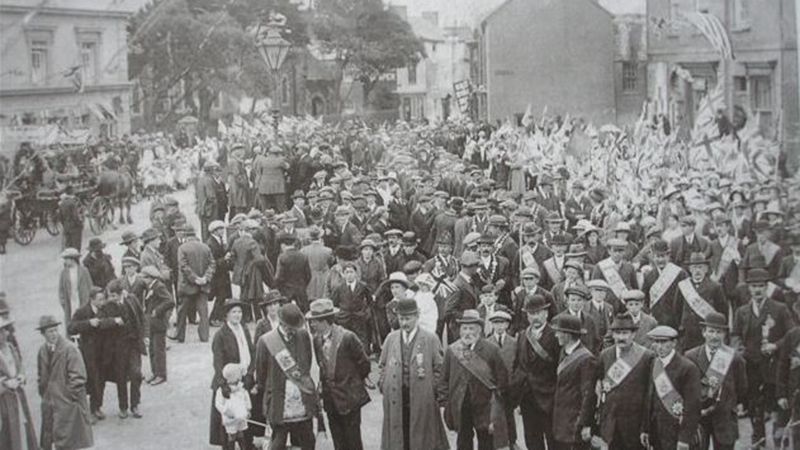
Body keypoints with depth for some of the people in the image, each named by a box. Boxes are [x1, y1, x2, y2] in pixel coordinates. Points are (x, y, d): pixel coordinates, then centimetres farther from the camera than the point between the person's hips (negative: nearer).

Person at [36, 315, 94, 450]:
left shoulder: (69, 349, -13)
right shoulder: (43, 350, 7)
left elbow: (78, 377, -13)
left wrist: (71, 397, -11)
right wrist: (43, 393, 12)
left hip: (67, 402, -6)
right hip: (49, 402, 6)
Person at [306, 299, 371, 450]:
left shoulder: (347, 337, -17)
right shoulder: (317, 339, 2)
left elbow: (364, 363, -7)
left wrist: (355, 381, 5)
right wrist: (325, 382, 8)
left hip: (349, 398, -5)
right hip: (330, 399, 5)